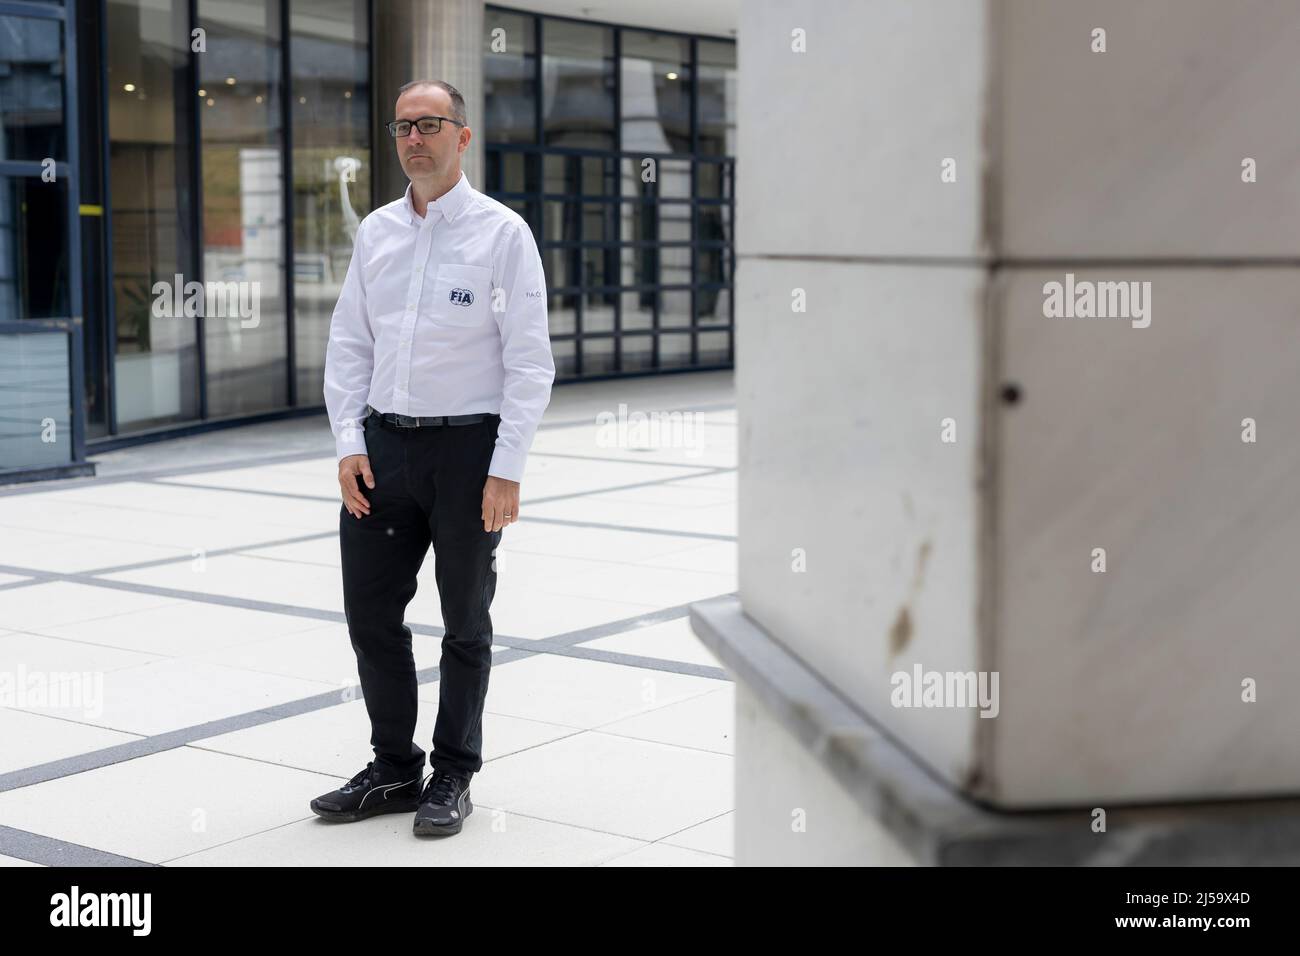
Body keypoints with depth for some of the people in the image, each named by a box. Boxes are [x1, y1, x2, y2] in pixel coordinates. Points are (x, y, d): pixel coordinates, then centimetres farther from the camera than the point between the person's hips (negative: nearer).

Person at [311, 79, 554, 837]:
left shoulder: (502, 232, -6)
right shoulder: (375, 231, 9)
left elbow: (530, 360, -9)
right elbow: (349, 343, 11)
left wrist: (507, 469, -15)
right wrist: (349, 444, -1)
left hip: (468, 445, -4)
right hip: (383, 442, 5)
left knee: (465, 623, 8)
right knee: (370, 613, 7)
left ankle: (453, 778, 21)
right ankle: (394, 769, 23)